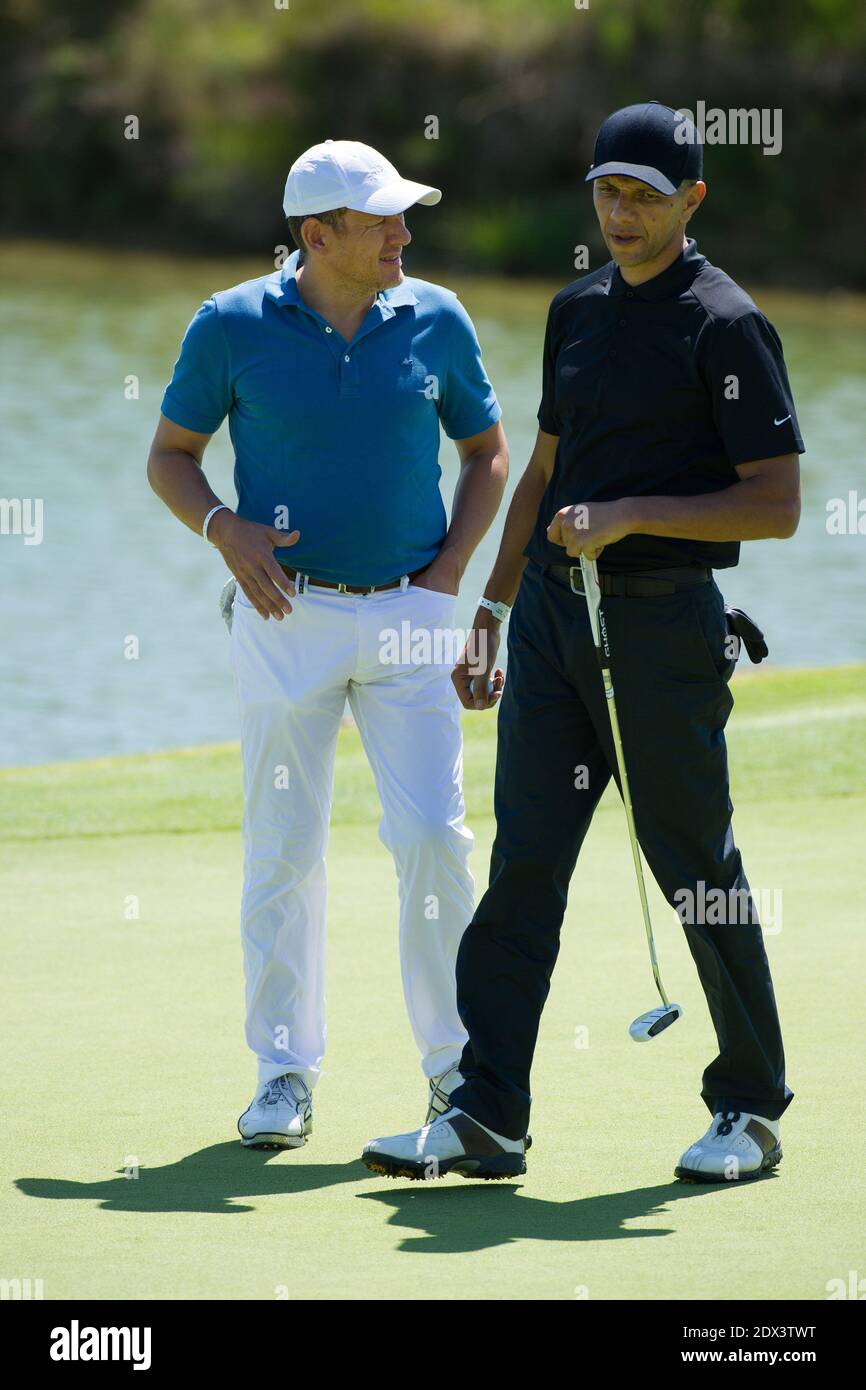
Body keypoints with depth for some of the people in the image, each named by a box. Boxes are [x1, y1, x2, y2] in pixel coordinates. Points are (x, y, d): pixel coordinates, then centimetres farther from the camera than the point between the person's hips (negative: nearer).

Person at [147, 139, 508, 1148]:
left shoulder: (436, 321, 2)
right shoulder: (232, 326, -3)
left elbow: (488, 451, 14)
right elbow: (170, 456, 7)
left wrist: (450, 568, 2)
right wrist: (225, 530, -11)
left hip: (406, 613, 1)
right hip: (285, 613, -1)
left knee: (433, 834, -6)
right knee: (283, 847, 1)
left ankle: (454, 1059, 6)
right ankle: (285, 1073, 9)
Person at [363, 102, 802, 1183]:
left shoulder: (726, 325, -7)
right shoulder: (577, 311, 15)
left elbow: (777, 505, -11)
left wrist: (629, 515, -17)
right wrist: (493, 608, 20)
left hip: (662, 617, -6)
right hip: (554, 609, 6)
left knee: (697, 868, 0)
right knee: (523, 859, 0)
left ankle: (750, 1108, 13)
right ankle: (484, 1117, 0)